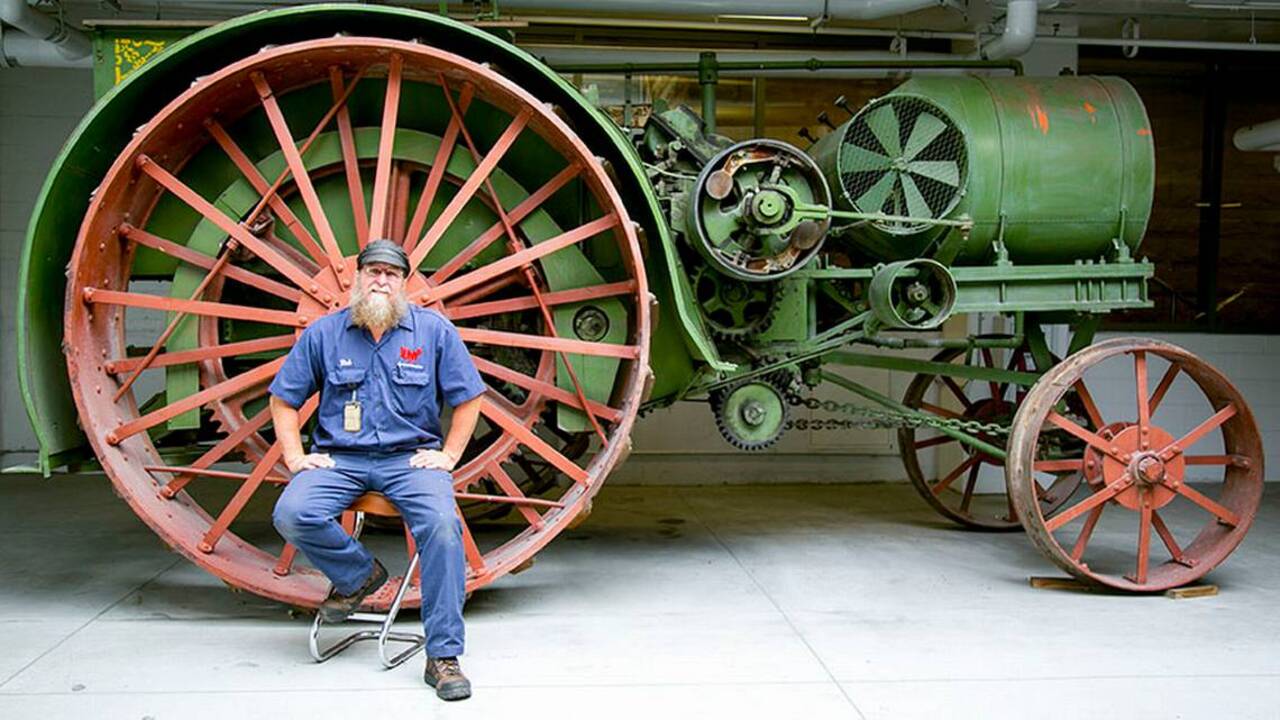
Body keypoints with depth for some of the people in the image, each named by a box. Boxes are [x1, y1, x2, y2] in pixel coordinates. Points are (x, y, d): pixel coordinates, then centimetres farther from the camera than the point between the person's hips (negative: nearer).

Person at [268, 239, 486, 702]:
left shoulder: (433, 330, 4)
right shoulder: (323, 333, 7)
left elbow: (468, 398, 8)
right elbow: (284, 399, 13)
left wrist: (448, 455, -1)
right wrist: (295, 456, 1)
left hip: (410, 456, -1)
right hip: (339, 457, 2)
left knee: (442, 524, -30)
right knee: (291, 515, -27)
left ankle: (443, 656, -21)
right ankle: (359, 573, 4)